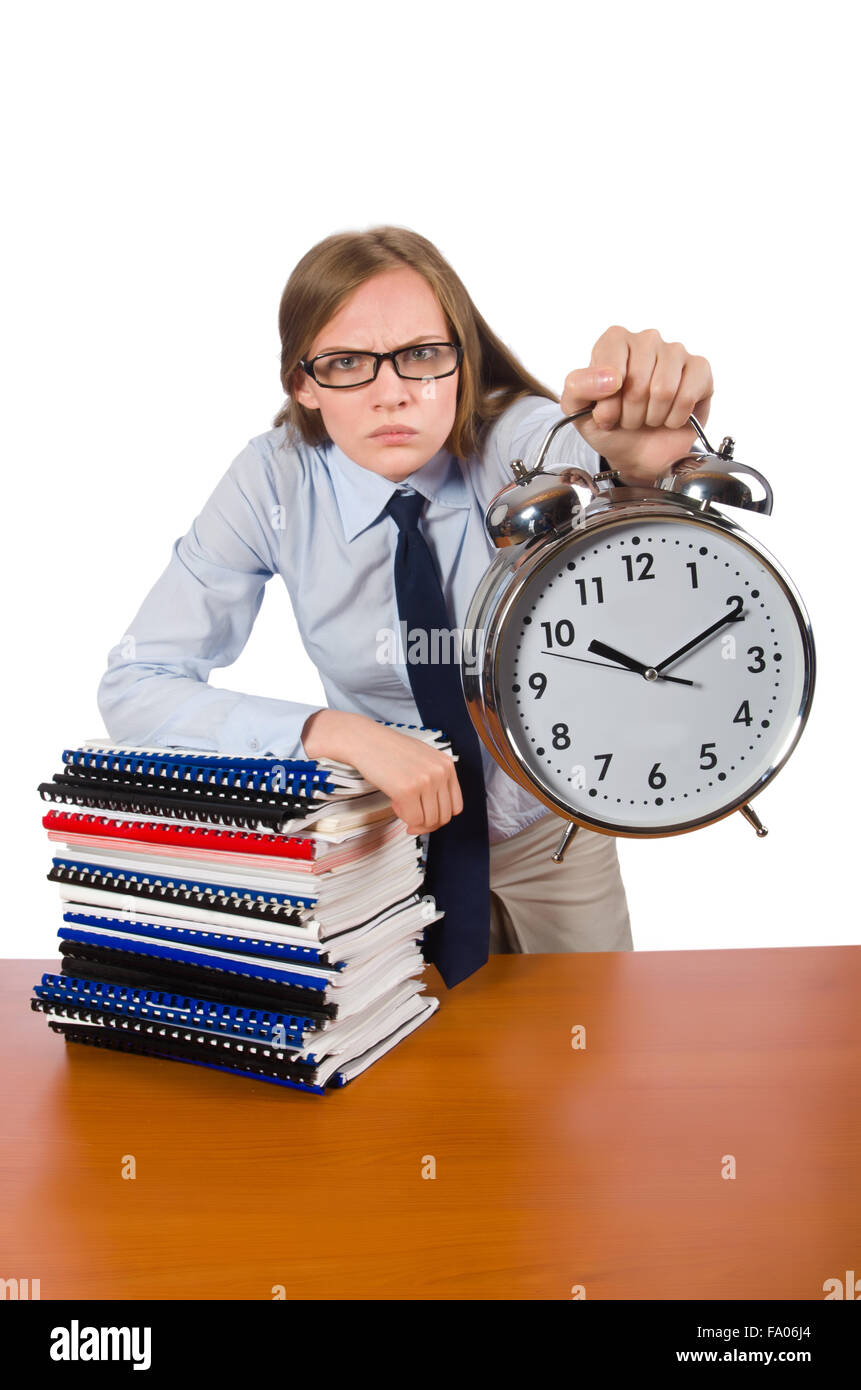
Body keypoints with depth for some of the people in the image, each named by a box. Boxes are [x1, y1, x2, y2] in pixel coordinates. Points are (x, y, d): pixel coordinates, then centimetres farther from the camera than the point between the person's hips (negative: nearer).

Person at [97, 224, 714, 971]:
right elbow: (134, 687, -25)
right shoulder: (275, 481, -21)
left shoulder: (511, 440, -22)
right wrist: (334, 731, -39)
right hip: (383, 827, 0)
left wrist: (634, 452, -70)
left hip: (547, 824, 1)